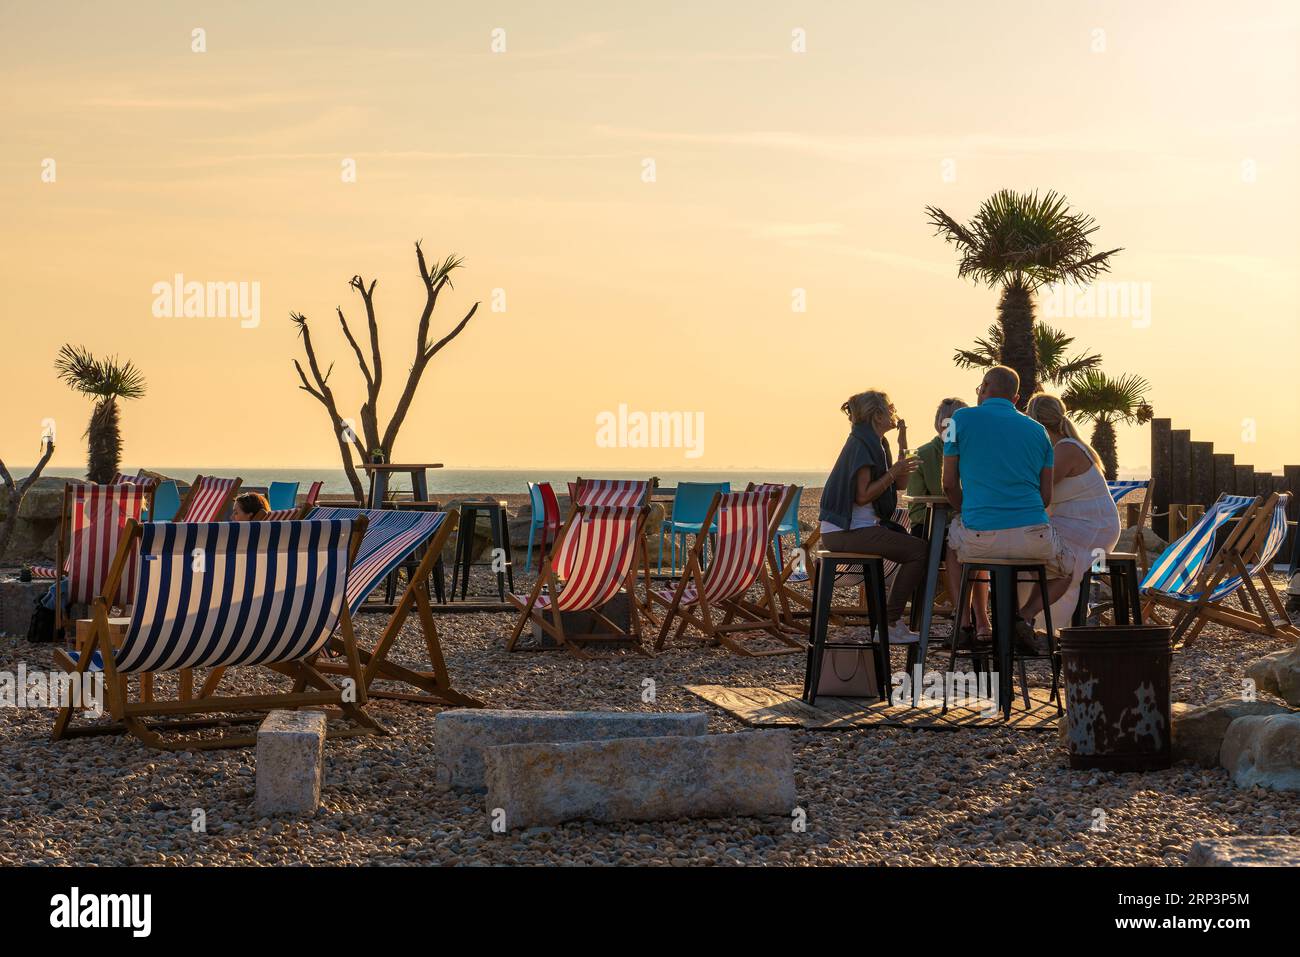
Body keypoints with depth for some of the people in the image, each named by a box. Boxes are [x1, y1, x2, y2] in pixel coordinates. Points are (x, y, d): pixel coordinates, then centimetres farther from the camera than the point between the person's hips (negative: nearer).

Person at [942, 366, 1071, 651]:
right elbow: (1046, 497, 13)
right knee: (1066, 570, 31)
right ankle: (1026, 617, 2)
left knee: (952, 531, 34)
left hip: (980, 540, -1)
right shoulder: (1038, 430, 14)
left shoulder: (962, 419, 5)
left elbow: (949, 485, 7)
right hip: (1034, 538, 1)